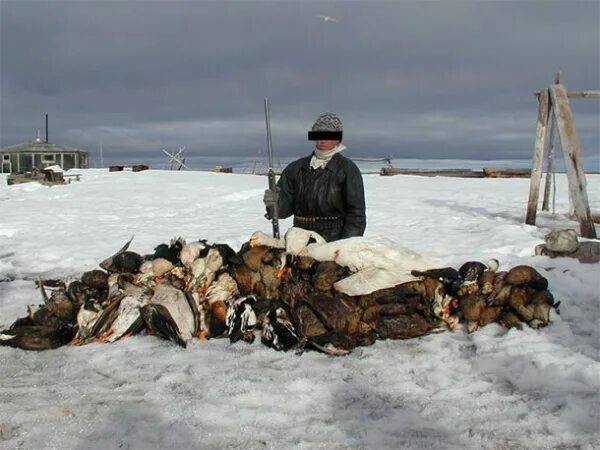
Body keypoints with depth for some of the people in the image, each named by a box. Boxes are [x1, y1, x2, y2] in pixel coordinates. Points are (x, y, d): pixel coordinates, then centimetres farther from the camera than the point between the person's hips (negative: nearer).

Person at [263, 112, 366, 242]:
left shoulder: (348, 169, 1)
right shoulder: (296, 168, 10)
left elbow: (356, 215, -2)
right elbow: (286, 206, 6)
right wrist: (274, 203, -16)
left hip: (334, 241, -3)